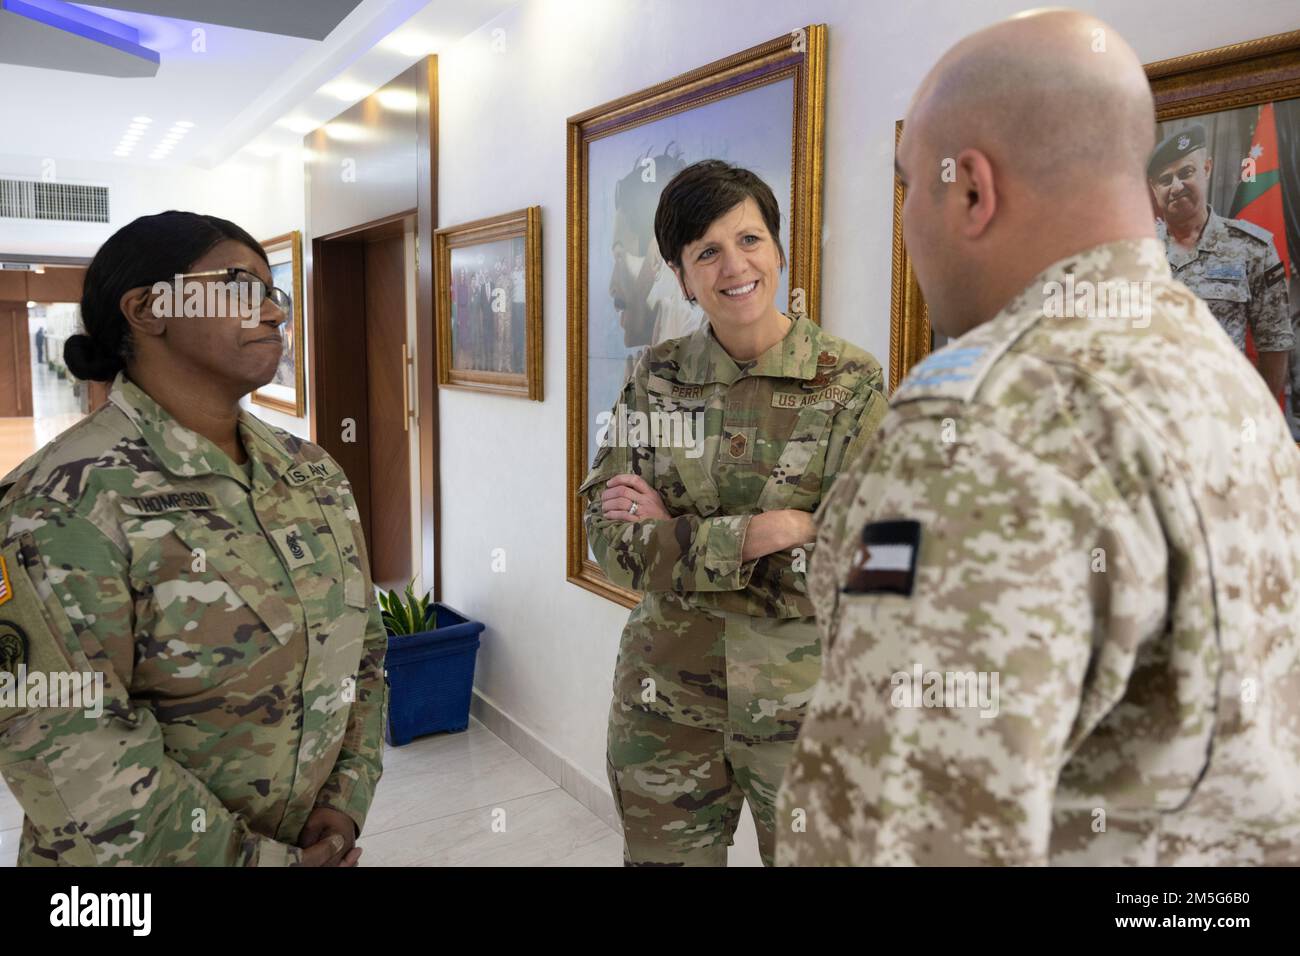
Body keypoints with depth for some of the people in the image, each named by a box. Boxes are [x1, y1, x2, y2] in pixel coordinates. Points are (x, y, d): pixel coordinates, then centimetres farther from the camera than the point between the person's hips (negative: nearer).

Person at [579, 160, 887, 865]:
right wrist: (761, 532, -20)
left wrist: (673, 537, -15)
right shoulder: (655, 378, -1)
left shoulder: (850, 382, -9)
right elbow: (610, 540, -8)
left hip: (803, 705, -2)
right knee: (660, 856, 18)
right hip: (665, 702, 2)